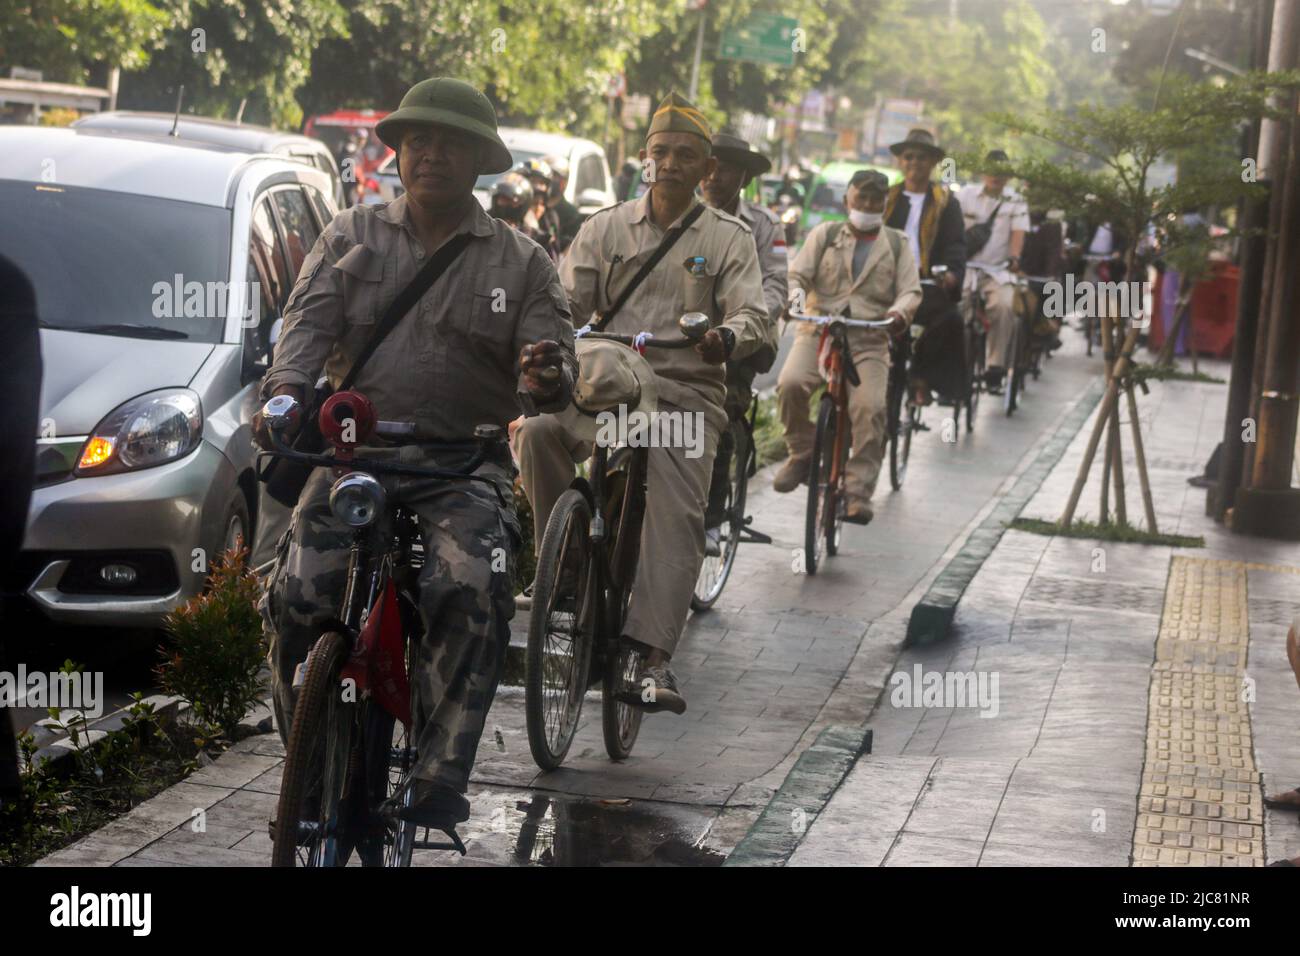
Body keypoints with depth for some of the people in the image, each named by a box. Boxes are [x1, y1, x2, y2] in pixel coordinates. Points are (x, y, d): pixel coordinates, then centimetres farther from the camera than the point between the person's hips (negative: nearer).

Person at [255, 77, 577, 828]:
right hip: (353, 447, 1)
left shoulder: (521, 263, 11)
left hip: (464, 462, -1)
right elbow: (309, 322, 2)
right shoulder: (350, 238, 16)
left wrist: (547, 373, -23)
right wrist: (286, 391, -20)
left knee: (475, 594, -29)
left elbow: (558, 376, 3)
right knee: (299, 597, -18)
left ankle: (441, 778, -22)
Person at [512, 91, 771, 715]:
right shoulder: (605, 228, 17)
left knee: (677, 515, -24)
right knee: (537, 433, -30)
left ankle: (653, 658, -31)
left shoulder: (728, 238, 11)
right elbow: (567, 302, 10)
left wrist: (726, 336, -26)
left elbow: (754, 317, -2)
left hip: (685, 391, -2)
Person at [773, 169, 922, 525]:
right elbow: (798, 273, 4)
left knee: (870, 409, -22)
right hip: (818, 331, 0)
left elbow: (911, 290, 5)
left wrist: (900, 312, -19)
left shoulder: (896, 244, 14)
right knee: (790, 384, -28)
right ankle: (801, 453, -5)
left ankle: (858, 492, -16)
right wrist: (794, 296, -21)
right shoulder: (825, 234, 13)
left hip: (869, 339, 0)